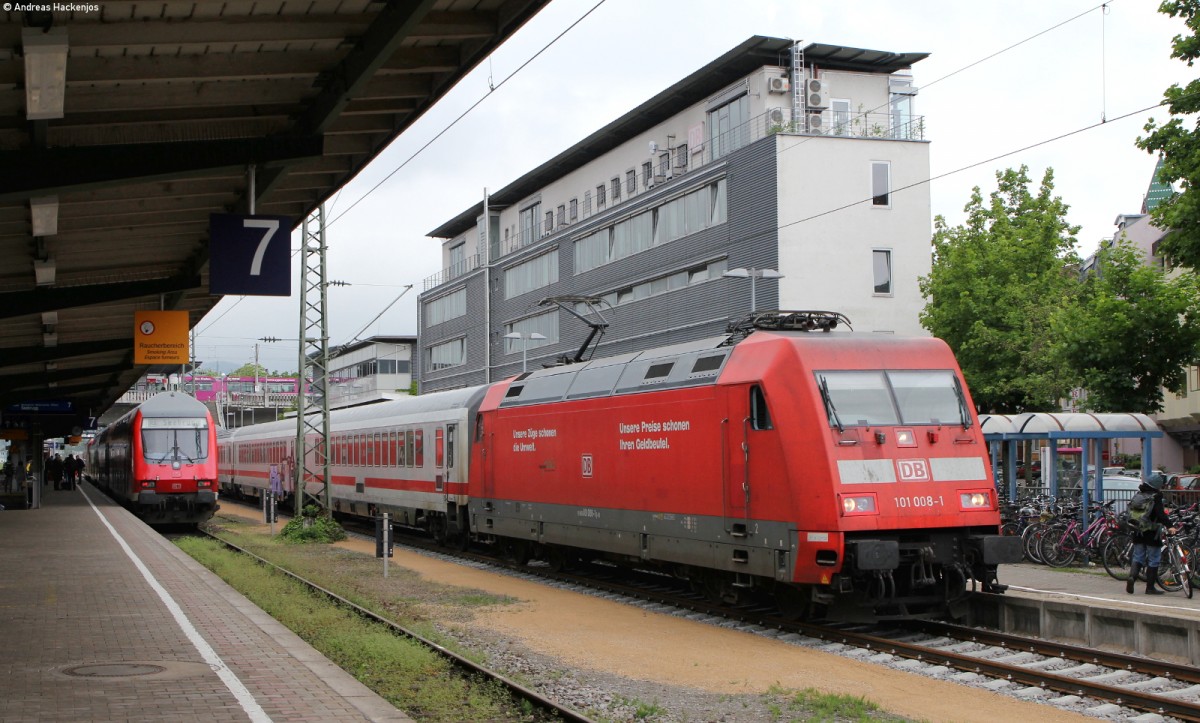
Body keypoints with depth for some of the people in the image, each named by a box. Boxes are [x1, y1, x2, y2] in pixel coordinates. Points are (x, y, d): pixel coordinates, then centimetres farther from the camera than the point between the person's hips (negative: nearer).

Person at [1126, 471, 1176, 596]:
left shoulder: (1139, 495, 9)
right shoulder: (1155, 497, -14)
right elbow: (1160, 514, -25)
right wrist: (1169, 526, -31)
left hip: (1138, 533, 6)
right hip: (1152, 534, -6)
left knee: (1138, 558, 13)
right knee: (1153, 560, 4)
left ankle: (1132, 576, -12)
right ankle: (1150, 587, 6)